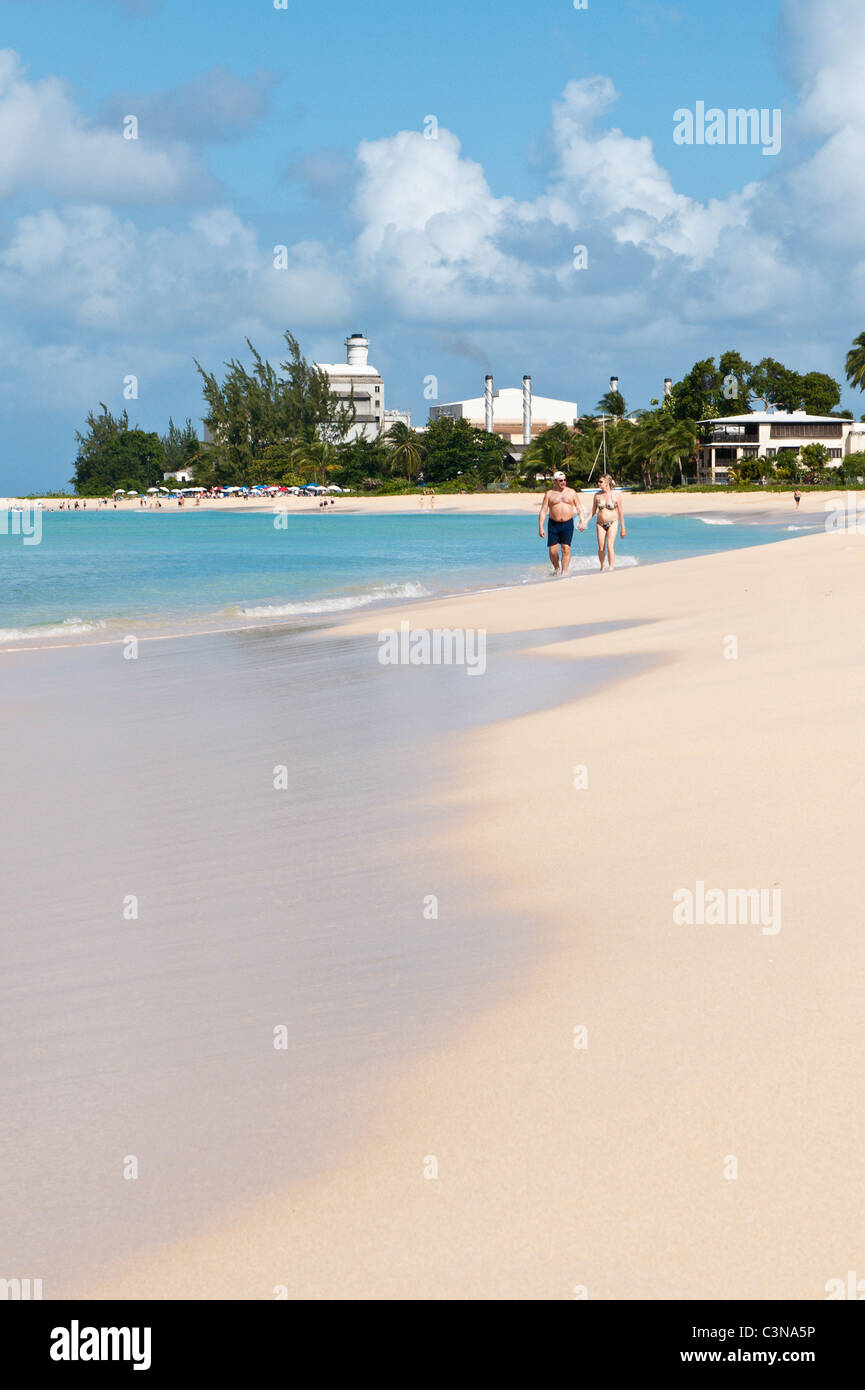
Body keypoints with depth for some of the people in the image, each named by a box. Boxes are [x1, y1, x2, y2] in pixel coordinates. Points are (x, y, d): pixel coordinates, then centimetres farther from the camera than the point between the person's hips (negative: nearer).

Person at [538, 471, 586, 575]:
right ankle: (556, 569, 20)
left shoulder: (571, 492, 8)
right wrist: (540, 527, -5)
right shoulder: (549, 494, 4)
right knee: (553, 551, -3)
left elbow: (579, 507, 10)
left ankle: (564, 571, -5)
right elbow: (543, 511, 3)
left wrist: (582, 521, -4)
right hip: (553, 524, 0)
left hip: (568, 524, 0)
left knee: (566, 549, -8)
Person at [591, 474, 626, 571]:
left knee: (610, 546, -18)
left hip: (612, 523, -3)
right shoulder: (597, 495, 4)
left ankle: (611, 568, -19)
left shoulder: (615, 496, -4)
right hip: (600, 523, 3)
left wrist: (623, 528, 6)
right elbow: (593, 511, 12)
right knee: (601, 548, 2)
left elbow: (620, 513, 3)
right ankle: (602, 567, 25)